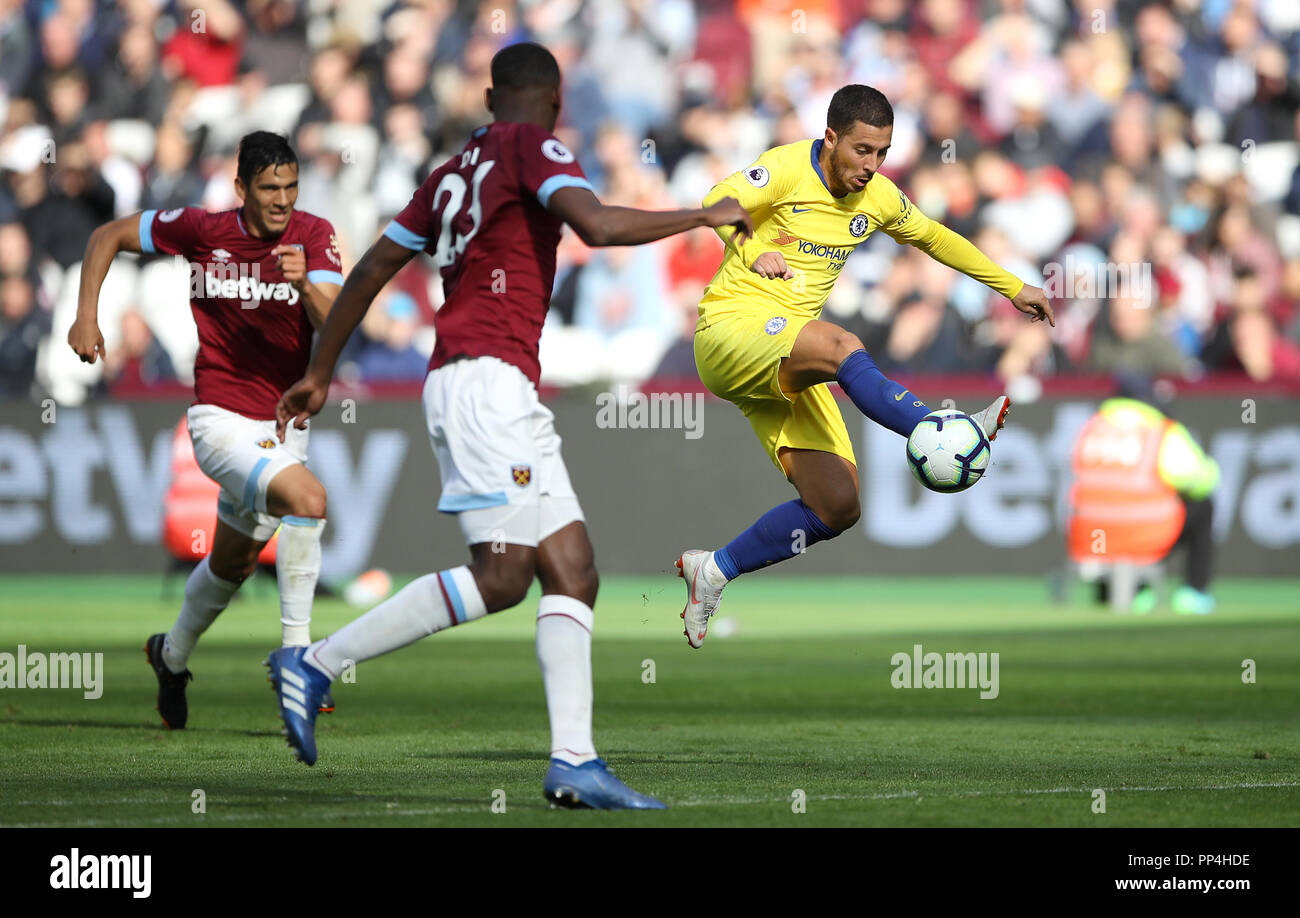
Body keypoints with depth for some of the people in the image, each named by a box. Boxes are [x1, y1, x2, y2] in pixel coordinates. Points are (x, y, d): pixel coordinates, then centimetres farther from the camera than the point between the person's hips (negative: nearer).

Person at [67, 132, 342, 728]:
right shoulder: (202, 231, -10)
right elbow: (107, 237, 4)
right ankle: (295, 651, -20)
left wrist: (306, 285, -37)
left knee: (233, 563, 20)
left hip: (285, 426, 4)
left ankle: (172, 656, 47)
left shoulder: (314, 236, -6)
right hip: (222, 420, -4)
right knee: (308, 499, -30)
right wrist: (86, 316, -3)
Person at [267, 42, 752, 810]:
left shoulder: (456, 171, 23)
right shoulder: (530, 145, -1)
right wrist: (705, 215, -5)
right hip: (488, 375, -9)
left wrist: (320, 373, 30)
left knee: (572, 569, 0)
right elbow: (597, 226, -18)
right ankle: (315, 665, -8)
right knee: (501, 576, -14)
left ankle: (573, 760, -10)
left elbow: (371, 269, 24)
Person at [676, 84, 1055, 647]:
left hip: (788, 364, 7)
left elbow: (935, 238, 26)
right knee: (841, 346, -37)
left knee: (837, 507, -6)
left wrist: (1012, 288, 28)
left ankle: (713, 572, 7)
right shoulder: (789, 169, -10)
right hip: (731, 329, -7)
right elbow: (718, 202, -25)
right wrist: (752, 252, -44)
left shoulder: (877, 197, 9)